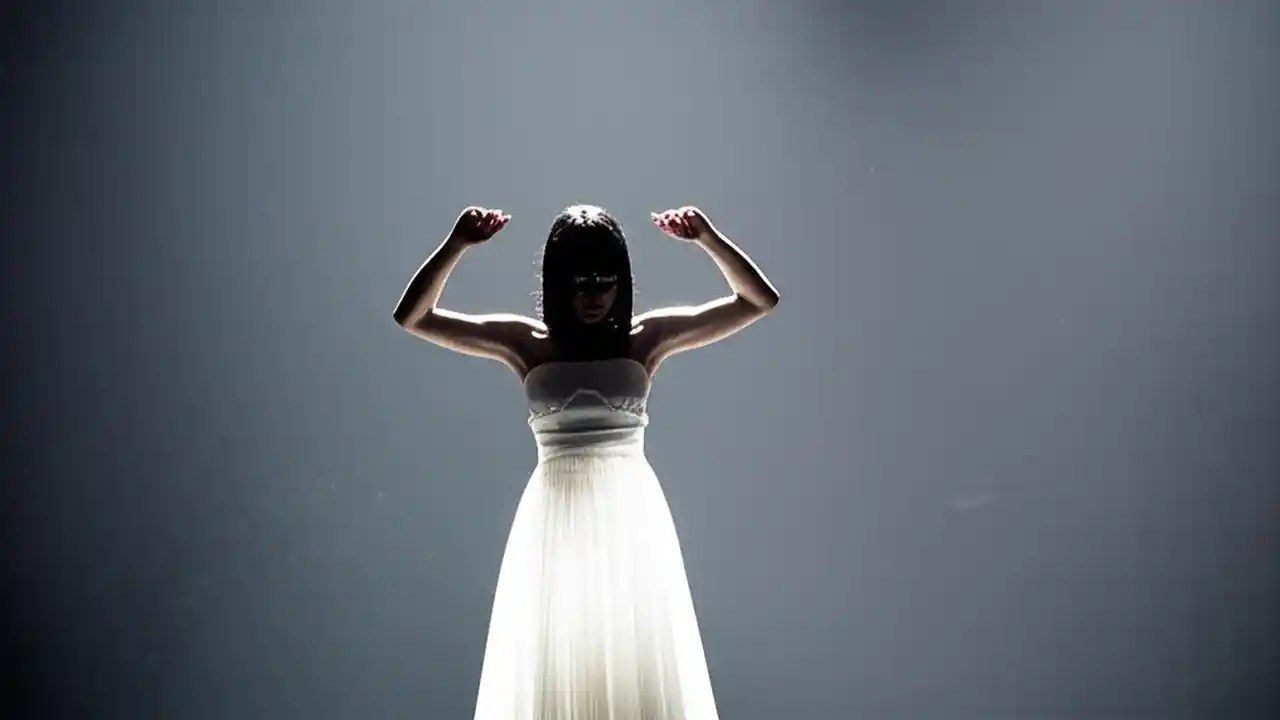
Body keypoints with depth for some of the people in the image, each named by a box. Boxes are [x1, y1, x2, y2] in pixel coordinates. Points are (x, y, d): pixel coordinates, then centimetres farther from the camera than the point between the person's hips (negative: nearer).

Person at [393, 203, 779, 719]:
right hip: (558, 516, 0)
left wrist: (708, 238, -10)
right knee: (555, 663, 3)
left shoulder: (648, 338, 3)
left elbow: (760, 299, 2)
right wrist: (457, 245, -10)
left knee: (639, 665, 3)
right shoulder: (526, 343, 3)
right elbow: (411, 317, 1)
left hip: (631, 514, 0)